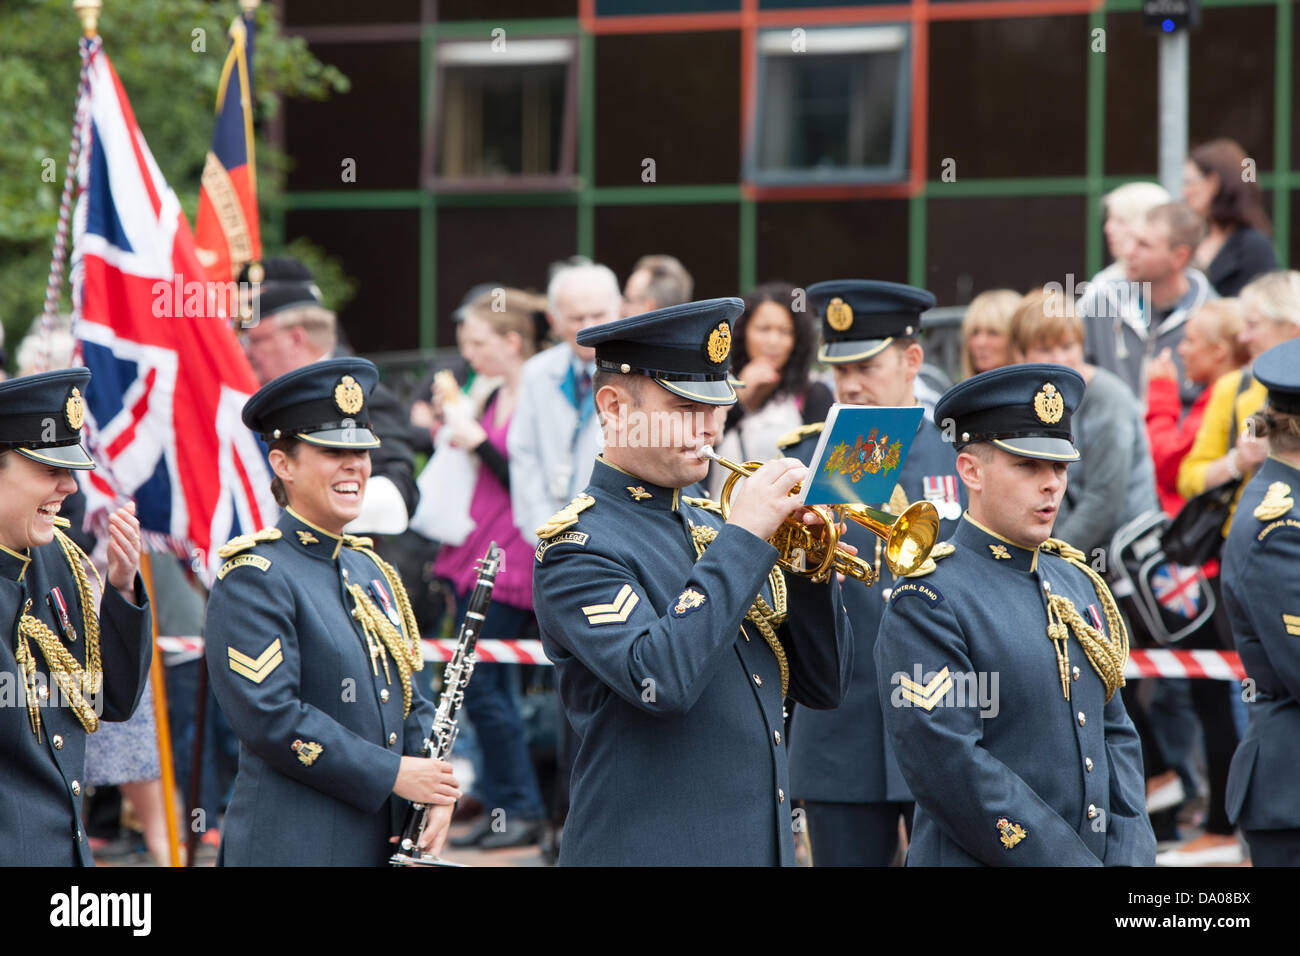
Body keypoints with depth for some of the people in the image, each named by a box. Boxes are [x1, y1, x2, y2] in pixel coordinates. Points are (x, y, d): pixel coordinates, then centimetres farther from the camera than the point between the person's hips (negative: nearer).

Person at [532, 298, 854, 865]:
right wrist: (743, 537, -20)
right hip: (649, 850, -7)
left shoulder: (710, 528, 13)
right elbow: (658, 680, -26)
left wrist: (808, 564, -4)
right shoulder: (577, 547, -9)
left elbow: (822, 688, 11)